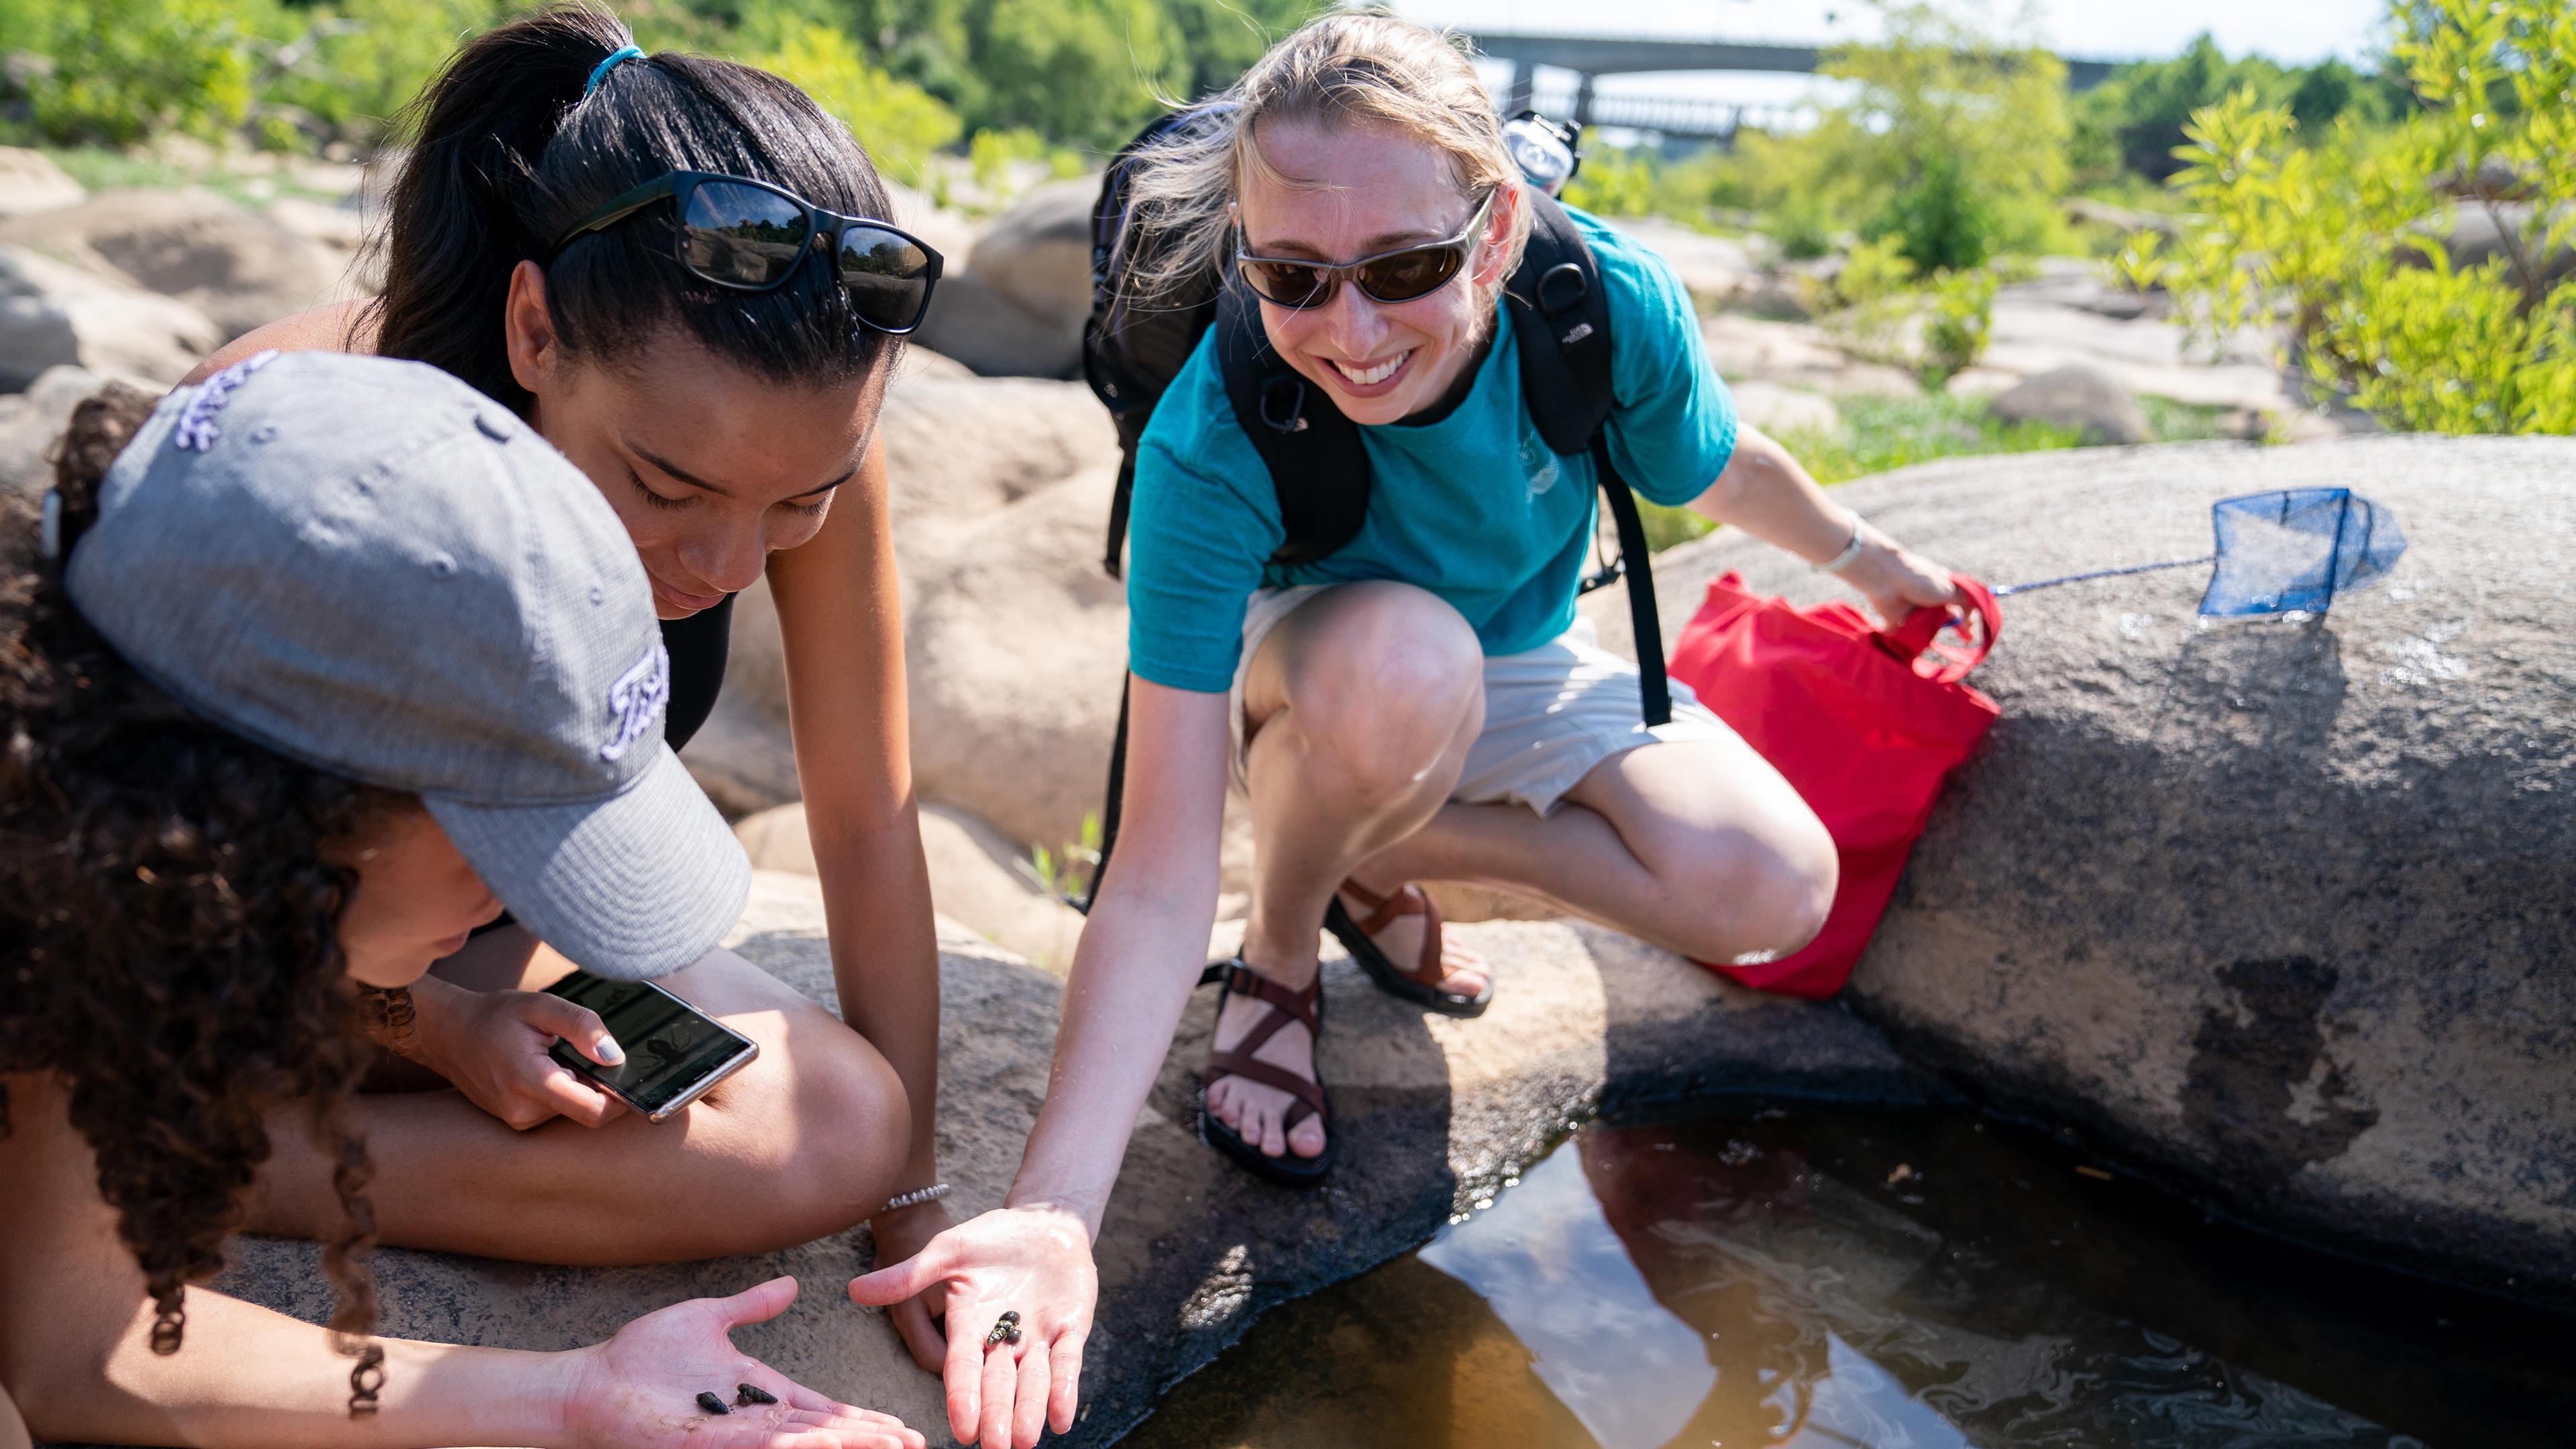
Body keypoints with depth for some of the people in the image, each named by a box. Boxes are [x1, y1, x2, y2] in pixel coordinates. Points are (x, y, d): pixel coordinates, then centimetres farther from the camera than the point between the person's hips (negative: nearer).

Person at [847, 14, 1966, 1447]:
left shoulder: (1610, 301, -29)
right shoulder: (1209, 448, -36)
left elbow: (1722, 469, -2)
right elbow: (1158, 879, -38)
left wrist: (1867, 555, 17)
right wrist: (1054, 1211, -49)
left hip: (1529, 672, 4)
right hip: (1300, 671, -3)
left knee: (1780, 893, -19)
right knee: (1405, 656, -40)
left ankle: (1385, 863, 1)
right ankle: (1282, 955, -9)